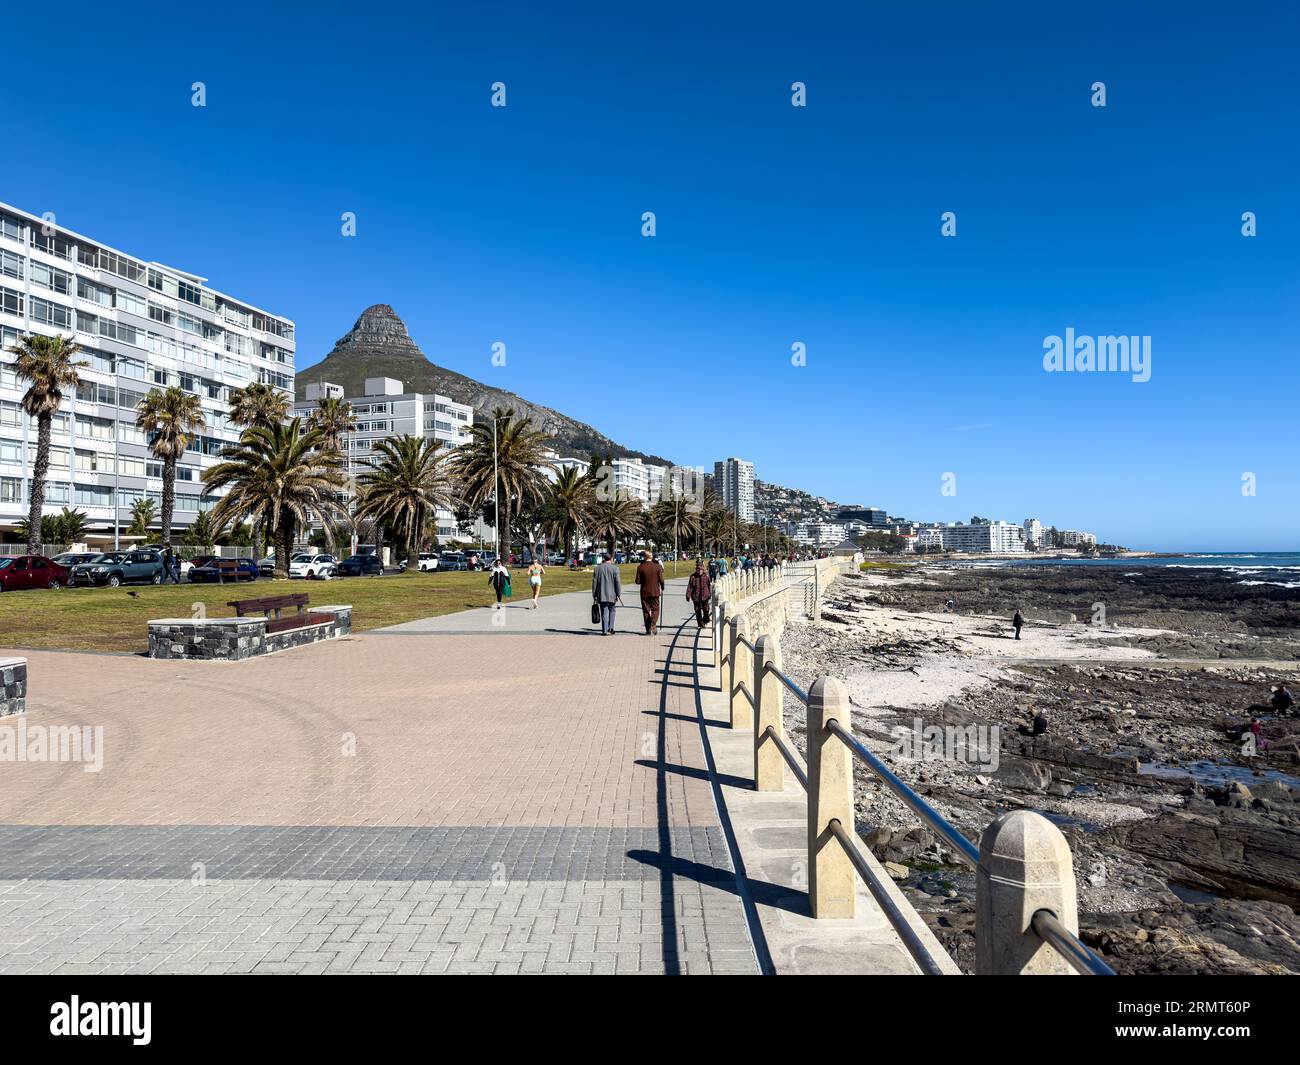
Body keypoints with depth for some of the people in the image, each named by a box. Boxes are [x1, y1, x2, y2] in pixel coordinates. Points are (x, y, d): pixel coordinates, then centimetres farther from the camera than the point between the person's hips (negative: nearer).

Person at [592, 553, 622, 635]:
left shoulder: (597, 568, 6)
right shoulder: (614, 568, -3)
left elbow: (594, 583, 7)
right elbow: (618, 582, -7)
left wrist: (594, 595, 11)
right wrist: (619, 594, -2)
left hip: (601, 595, 1)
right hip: (612, 595, -1)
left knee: (604, 613, 1)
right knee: (611, 611, 15)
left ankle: (605, 630, -4)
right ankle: (610, 628, 9)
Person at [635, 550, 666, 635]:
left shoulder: (640, 567, -6)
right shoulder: (657, 566, -5)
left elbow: (638, 581, -6)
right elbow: (661, 580, -4)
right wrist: (662, 589, 11)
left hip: (644, 593, 0)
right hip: (655, 592, 0)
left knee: (646, 611, 8)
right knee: (655, 609, 7)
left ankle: (648, 630, 9)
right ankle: (653, 627, -13)